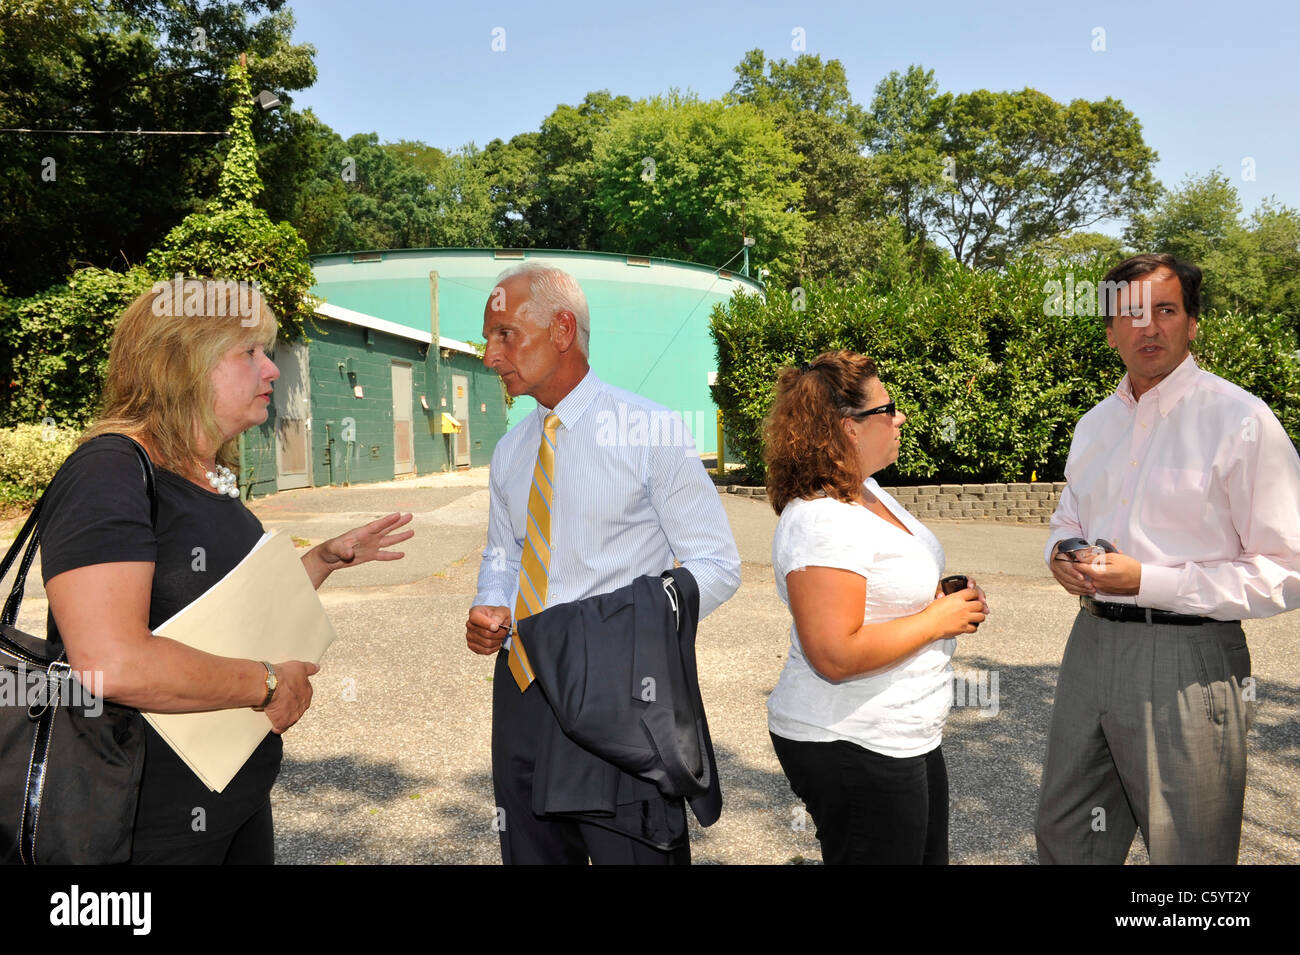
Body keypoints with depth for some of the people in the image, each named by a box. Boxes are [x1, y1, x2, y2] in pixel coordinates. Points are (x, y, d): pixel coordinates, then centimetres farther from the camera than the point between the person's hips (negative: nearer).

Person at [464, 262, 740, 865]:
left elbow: (716, 565, -11)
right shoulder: (509, 452, 8)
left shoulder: (651, 432, -11)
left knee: (634, 855, 6)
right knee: (531, 853, 19)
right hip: (520, 686, 6)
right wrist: (489, 608, -1)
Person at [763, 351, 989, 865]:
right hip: (851, 750, -10)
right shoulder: (821, 522, -25)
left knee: (929, 855, 22)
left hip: (905, 738, 10)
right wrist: (937, 620, -19)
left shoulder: (869, 491, 8)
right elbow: (836, 656, -31)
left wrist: (949, 597, 5)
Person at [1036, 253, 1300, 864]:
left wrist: (1146, 580, -20)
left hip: (1188, 665, -6)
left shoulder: (1240, 420, -11)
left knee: (1187, 852, 10)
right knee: (1063, 836, 18)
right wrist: (1060, 554, 1)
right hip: (1092, 646, 6)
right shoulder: (1095, 424, 11)